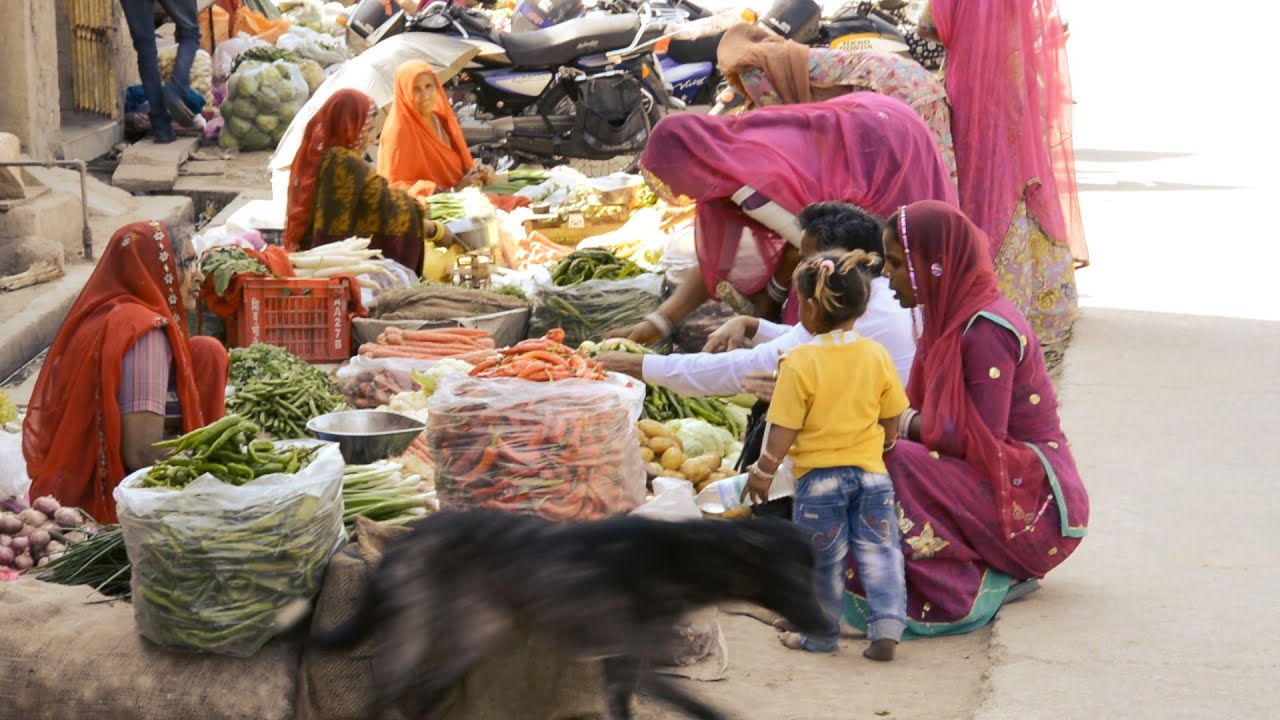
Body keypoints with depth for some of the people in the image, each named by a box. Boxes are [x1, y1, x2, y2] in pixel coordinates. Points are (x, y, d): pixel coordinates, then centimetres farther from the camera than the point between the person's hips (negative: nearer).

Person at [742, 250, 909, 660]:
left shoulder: (801, 362, -15)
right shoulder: (877, 356, -3)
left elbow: (784, 429, -12)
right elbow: (891, 425, 5)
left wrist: (763, 472, 1)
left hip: (819, 477, -3)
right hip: (871, 473, 3)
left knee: (822, 560, 10)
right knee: (879, 552, 11)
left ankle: (821, 635, 22)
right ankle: (886, 630, 3)